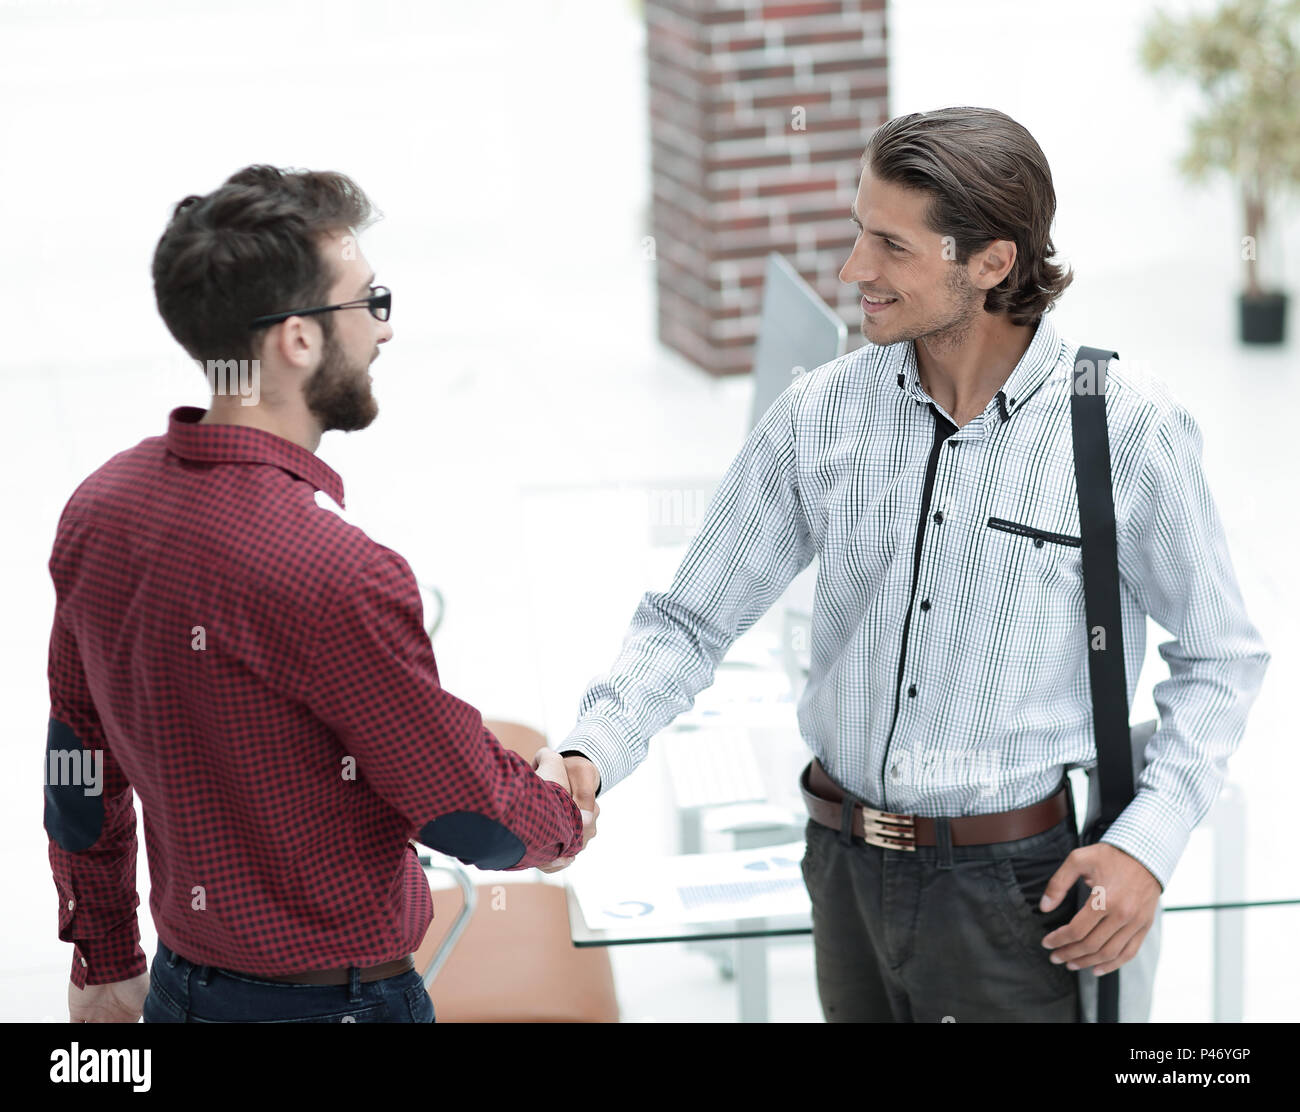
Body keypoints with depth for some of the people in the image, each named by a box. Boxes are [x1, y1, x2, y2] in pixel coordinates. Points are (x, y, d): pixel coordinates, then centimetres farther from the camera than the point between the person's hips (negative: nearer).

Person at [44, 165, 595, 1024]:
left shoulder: (100, 507, -2)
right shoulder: (337, 578, -27)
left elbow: (79, 763, 9)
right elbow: (474, 816, -16)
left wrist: (107, 961, 21)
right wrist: (563, 817, 7)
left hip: (181, 986, 8)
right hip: (331, 1000, -8)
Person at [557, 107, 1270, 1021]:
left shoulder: (1129, 429, -12)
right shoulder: (820, 414, -3)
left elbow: (1221, 656, -2)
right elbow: (691, 622, 2)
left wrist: (1150, 844, -12)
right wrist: (592, 755, -14)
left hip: (1015, 890, -3)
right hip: (849, 872, 4)